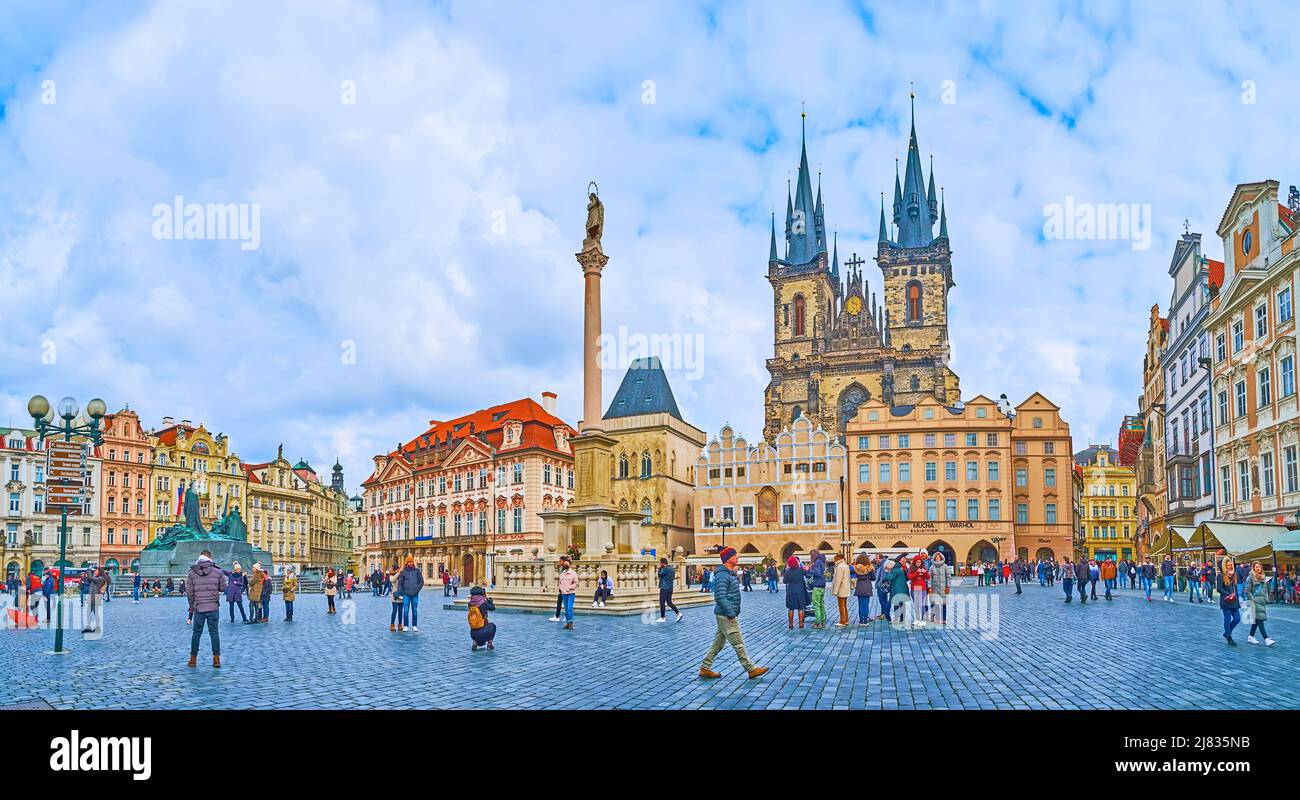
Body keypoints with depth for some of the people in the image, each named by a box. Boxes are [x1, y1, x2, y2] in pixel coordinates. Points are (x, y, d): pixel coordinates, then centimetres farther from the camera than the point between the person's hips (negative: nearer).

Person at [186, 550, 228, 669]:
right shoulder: (217, 571, -1)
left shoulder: (192, 573, 1)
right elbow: (224, 587, 2)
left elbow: (189, 591, 2)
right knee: (214, 632, 5)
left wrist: (192, 605, 13)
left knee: (196, 632, 10)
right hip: (214, 607, 0)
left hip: (199, 607, 1)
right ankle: (216, 658, 3)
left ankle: (193, 659, 15)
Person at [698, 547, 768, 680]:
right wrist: (731, 613, -23)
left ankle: (705, 668, 18)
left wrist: (734, 612, 20)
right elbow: (720, 597, -25)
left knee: (718, 643, 13)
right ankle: (751, 669, 4)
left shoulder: (730, 573, 15)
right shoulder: (722, 575, -18)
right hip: (726, 616, -10)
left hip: (726, 615, 10)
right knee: (738, 644, -2)